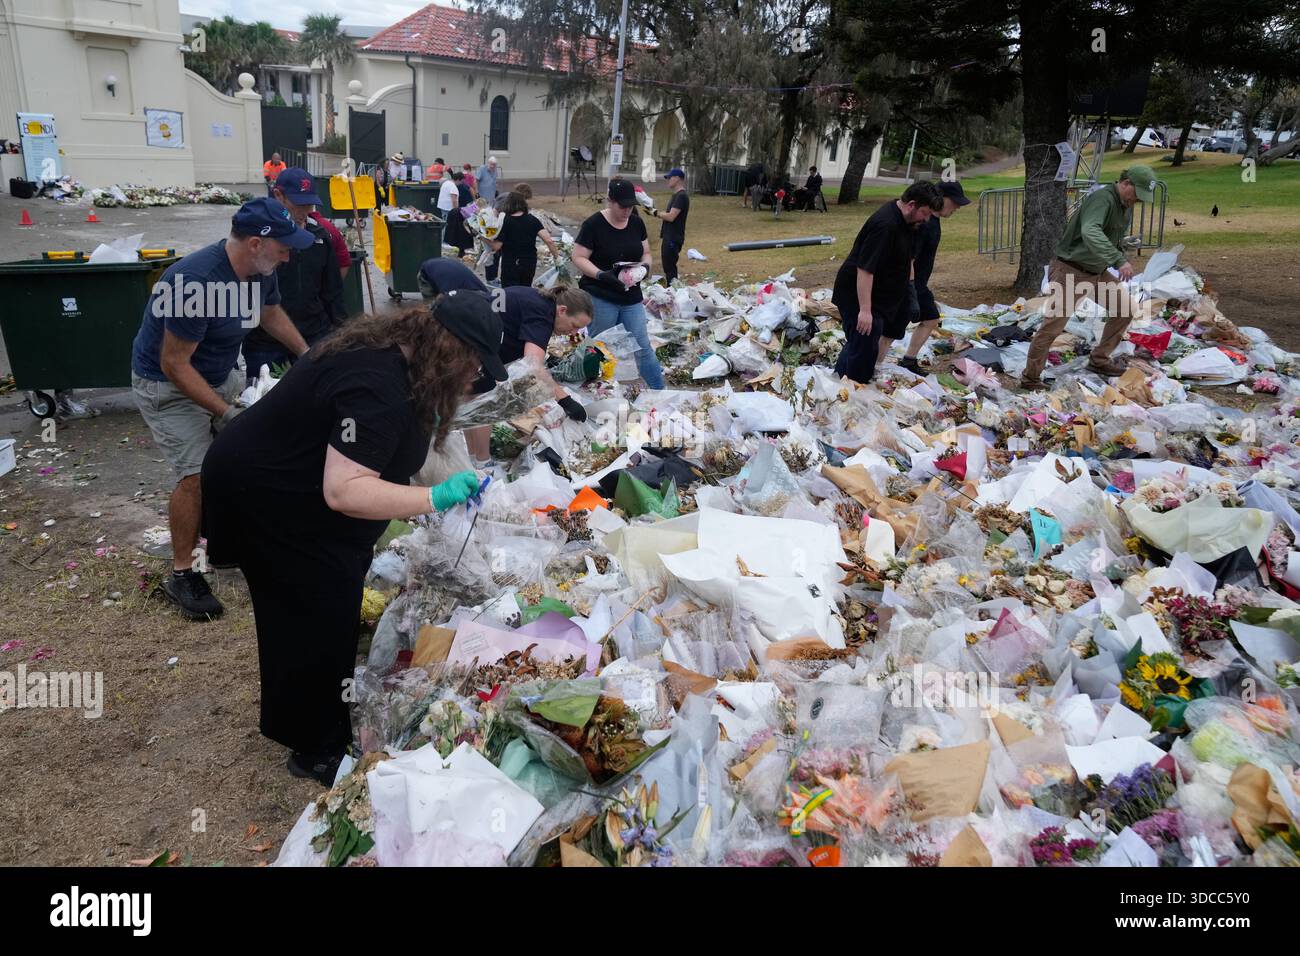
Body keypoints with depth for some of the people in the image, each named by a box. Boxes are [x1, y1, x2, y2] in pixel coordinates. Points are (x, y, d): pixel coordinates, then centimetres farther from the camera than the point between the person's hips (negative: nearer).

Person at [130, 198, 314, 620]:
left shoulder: (260, 271, -8)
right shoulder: (196, 283, -34)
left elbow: (271, 314, 16)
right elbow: (174, 364, -28)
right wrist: (226, 414, -29)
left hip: (220, 375, 8)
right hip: (168, 384, -8)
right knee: (196, 475, -14)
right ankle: (182, 574, 0)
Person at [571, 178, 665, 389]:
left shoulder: (636, 223, 6)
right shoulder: (594, 224, -10)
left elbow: (646, 253, 15)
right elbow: (578, 258, -10)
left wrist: (645, 265, -8)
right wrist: (601, 274, -24)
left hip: (631, 298, 4)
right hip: (600, 298, -4)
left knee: (643, 347, 3)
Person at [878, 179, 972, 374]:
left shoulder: (933, 220, 8)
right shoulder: (923, 224, -24)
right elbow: (908, 260, -27)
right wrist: (911, 295, -27)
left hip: (919, 284, 11)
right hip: (907, 285, -11)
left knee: (931, 320, 21)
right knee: (891, 333, -5)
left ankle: (908, 363, 30)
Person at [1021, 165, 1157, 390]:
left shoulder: (1126, 207, 10)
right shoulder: (1102, 198, -21)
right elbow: (1090, 232, -40)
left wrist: (1124, 259, 5)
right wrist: (1119, 260, -46)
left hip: (1097, 272, 9)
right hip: (1069, 271, -9)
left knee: (1125, 309, 9)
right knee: (1052, 326, -10)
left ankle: (1099, 360, 21)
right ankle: (1031, 378, 0)